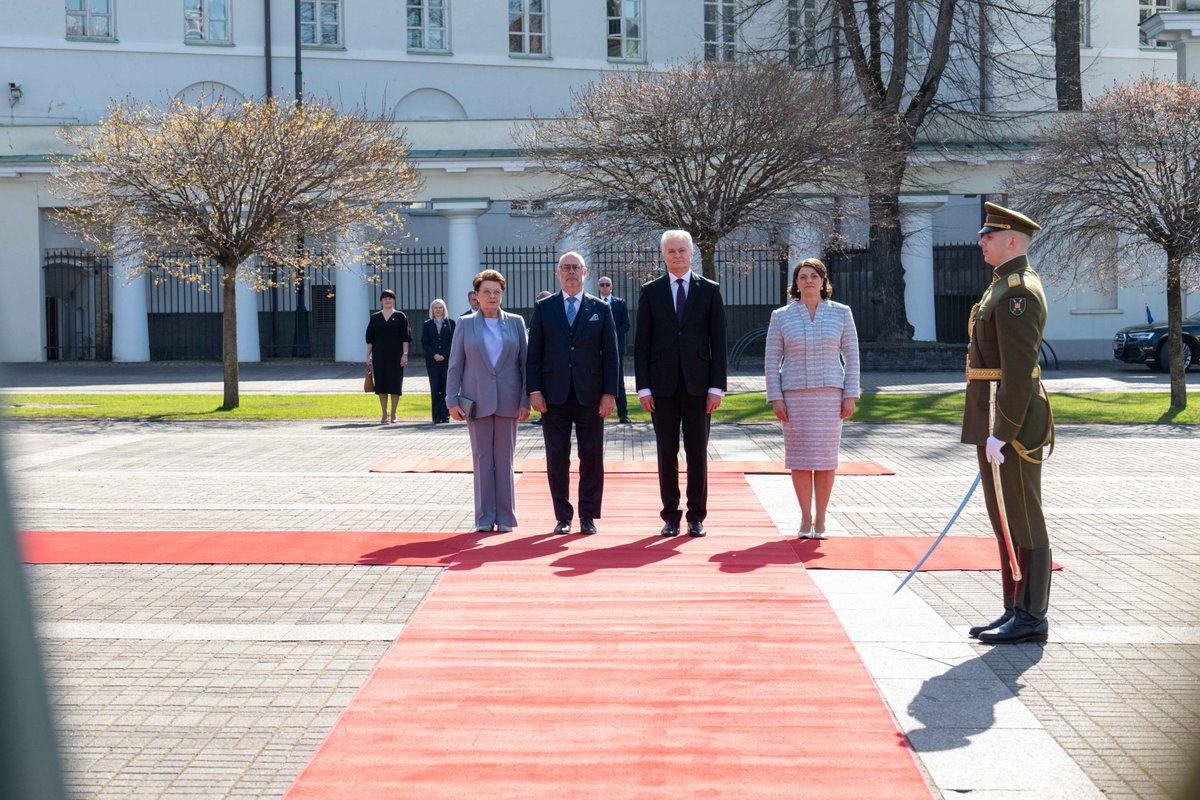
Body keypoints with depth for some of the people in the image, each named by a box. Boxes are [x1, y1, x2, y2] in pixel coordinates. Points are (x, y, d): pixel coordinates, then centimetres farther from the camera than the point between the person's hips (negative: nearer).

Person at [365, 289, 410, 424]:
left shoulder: (400, 316, 2)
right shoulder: (375, 317, 7)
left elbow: (405, 337, -1)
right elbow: (370, 338, 8)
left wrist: (405, 354, -9)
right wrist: (368, 355, 3)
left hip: (395, 356, -2)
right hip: (379, 356, 2)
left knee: (395, 383, -2)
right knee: (381, 384, 2)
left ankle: (393, 413, 6)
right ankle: (384, 414, 11)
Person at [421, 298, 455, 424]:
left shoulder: (450, 323, 7)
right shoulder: (427, 324, 9)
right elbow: (424, 343, 4)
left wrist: (444, 355, -10)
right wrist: (434, 355, -10)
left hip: (447, 359, 0)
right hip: (432, 360, 1)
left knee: (446, 388, -3)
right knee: (435, 388, -2)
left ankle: (445, 415, 0)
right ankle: (436, 416, 0)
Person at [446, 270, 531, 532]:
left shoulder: (515, 323, 6)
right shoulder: (465, 325, 5)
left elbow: (525, 363, 5)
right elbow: (455, 365, 5)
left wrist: (525, 401, -2)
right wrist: (452, 400, -2)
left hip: (507, 400, 0)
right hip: (477, 401, 0)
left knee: (505, 459, 3)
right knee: (482, 458, 2)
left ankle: (505, 517, 10)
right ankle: (485, 518, 8)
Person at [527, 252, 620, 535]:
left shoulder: (600, 309, 7)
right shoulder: (543, 308, 8)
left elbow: (610, 354, 4)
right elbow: (534, 352, 5)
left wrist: (610, 393, -4)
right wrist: (534, 390, -4)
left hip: (590, 395, 0)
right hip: (554, 395, 0)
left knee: (592, 458, 1)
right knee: (557, 458, 3)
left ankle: (588, 517, 10)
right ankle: (563, 516, 11)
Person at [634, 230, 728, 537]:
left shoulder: (710, 290, 5)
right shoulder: (650, 292, 5)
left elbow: (718, 342, 3)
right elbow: (641, 343, 4)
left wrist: (717, 386, -4)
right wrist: (643, 387, -3)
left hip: (697, 384, 0)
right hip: (663, 385, 0)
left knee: (697, 454, 3)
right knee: (667, 454, 4)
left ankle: (696, 517, 11)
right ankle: (671, 516, 11)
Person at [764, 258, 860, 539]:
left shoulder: (841, 313, 4)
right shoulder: (781, 316, 3)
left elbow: (851, 356, 4)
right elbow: (771, 361, 3)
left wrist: (850, 396, -3)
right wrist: (775, 398, -5)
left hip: (829, 395, 0)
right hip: (795, 396, 0)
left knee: (826, 456, 1)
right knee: (800, 456, 1)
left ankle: (820, 519, 9)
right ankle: (805, 518, 10)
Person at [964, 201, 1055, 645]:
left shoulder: (1018, 291, -16)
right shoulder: (1007, 286, 17)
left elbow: (1019, 368, -22)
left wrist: (1002, 432, -23)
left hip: (1011, 423, -11)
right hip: (998, 422, 11)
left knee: (1022, 521, -4)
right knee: (1005, 520, 13)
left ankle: (1031, 618, 2)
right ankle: (1016, 612, 19)